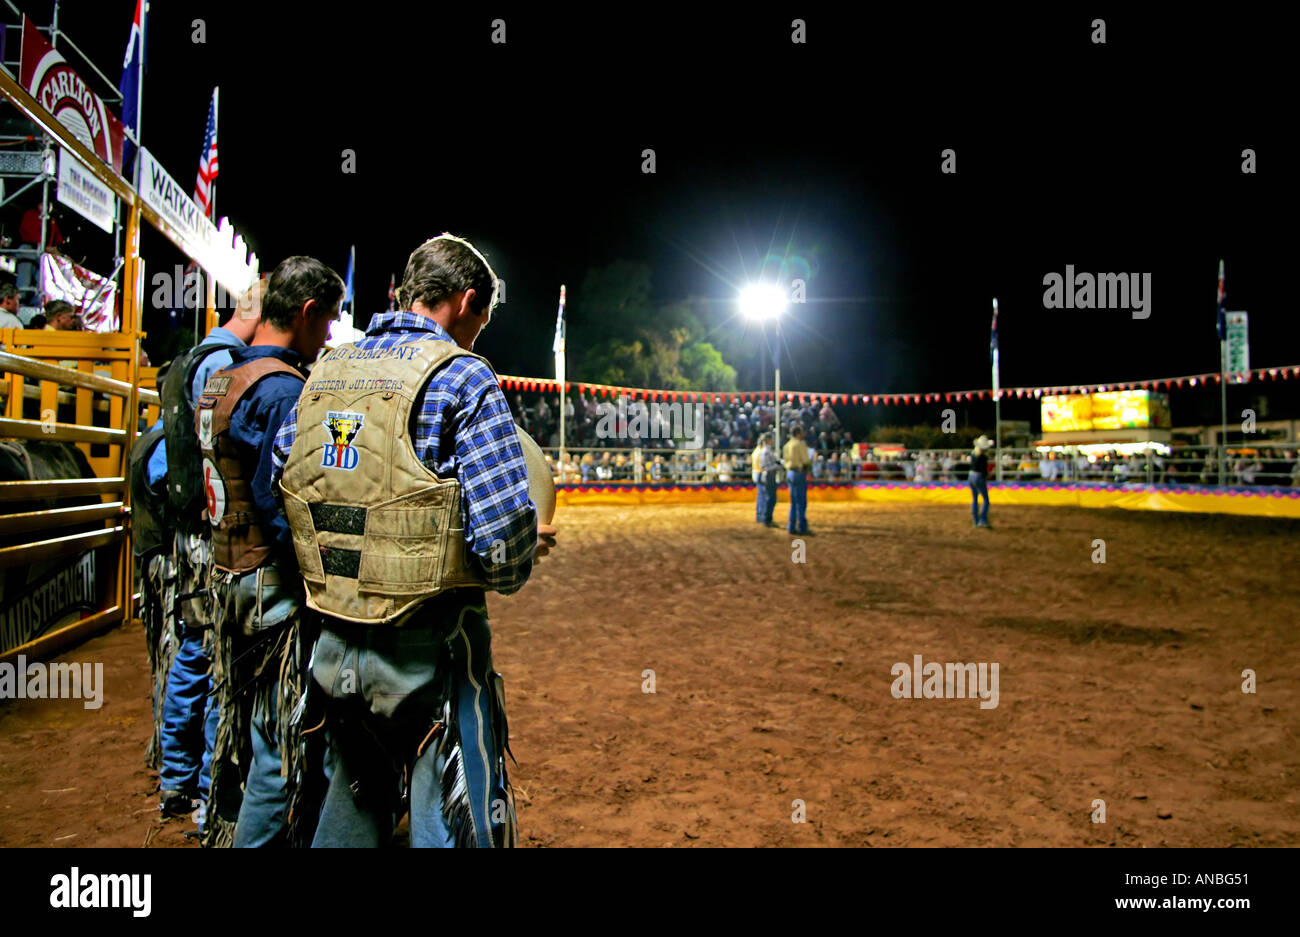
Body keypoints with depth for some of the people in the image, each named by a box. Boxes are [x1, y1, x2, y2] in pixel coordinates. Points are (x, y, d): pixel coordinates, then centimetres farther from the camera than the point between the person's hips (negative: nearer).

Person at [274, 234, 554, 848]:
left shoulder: (324, 372, 8)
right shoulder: (460, 376, -12)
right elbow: (504, 531, -20)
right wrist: (512, 569, 1)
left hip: (333, 647, 7)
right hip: (428, 654, -6)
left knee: (349, 816, 25)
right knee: (456, 829, 8)